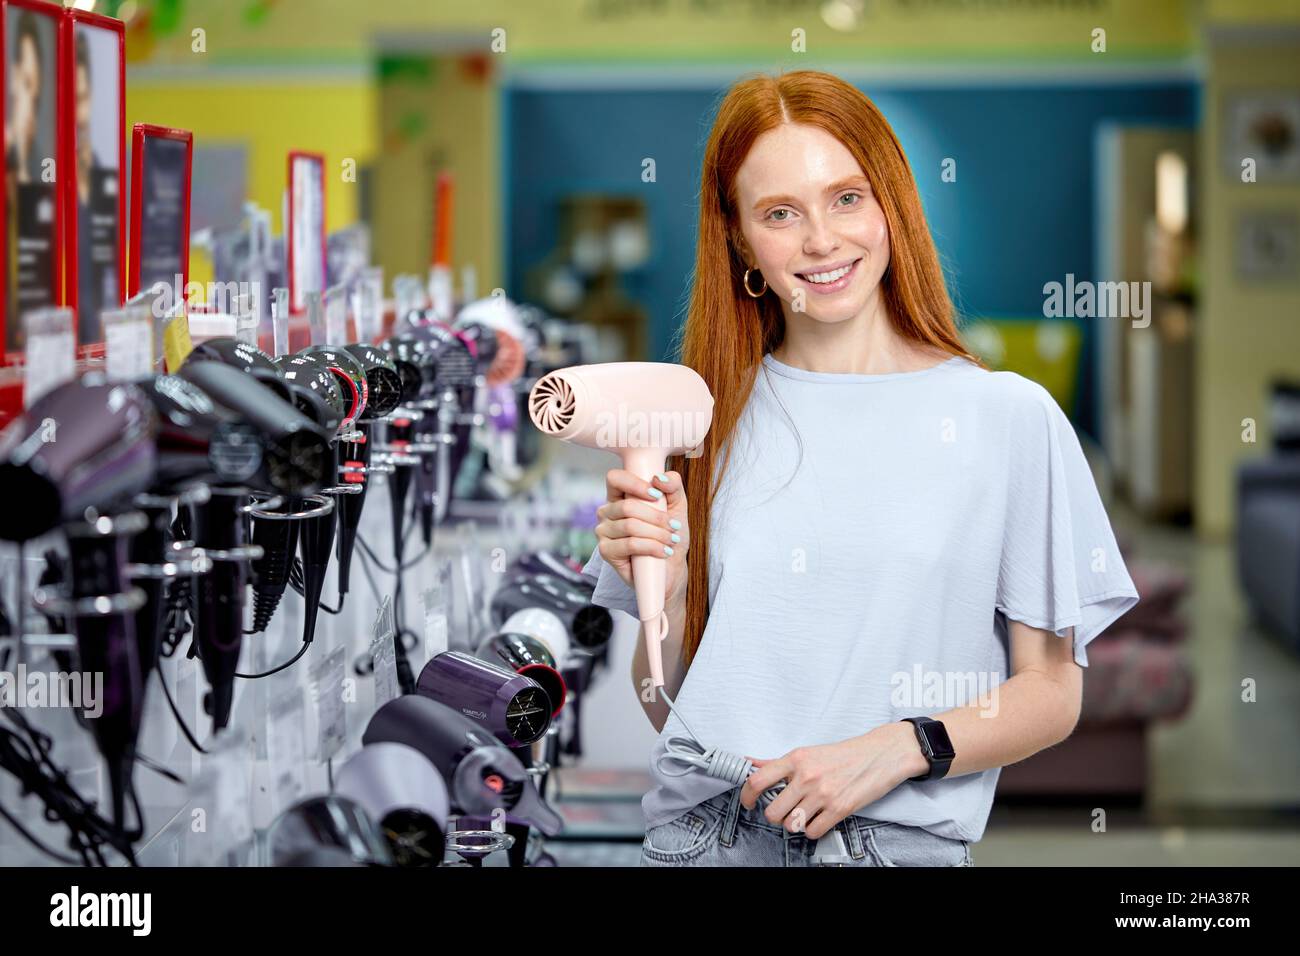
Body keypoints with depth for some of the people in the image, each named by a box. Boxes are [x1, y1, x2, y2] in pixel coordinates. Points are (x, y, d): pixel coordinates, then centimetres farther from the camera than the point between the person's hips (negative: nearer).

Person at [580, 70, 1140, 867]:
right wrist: (663, 588, -9)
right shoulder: (709, 417, 6)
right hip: (701, 833, 2)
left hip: (900, 839, -2)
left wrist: (898, 749, -15)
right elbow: (669, 706, 10)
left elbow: (1051, 694, 0)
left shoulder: (1010, 416, -2)